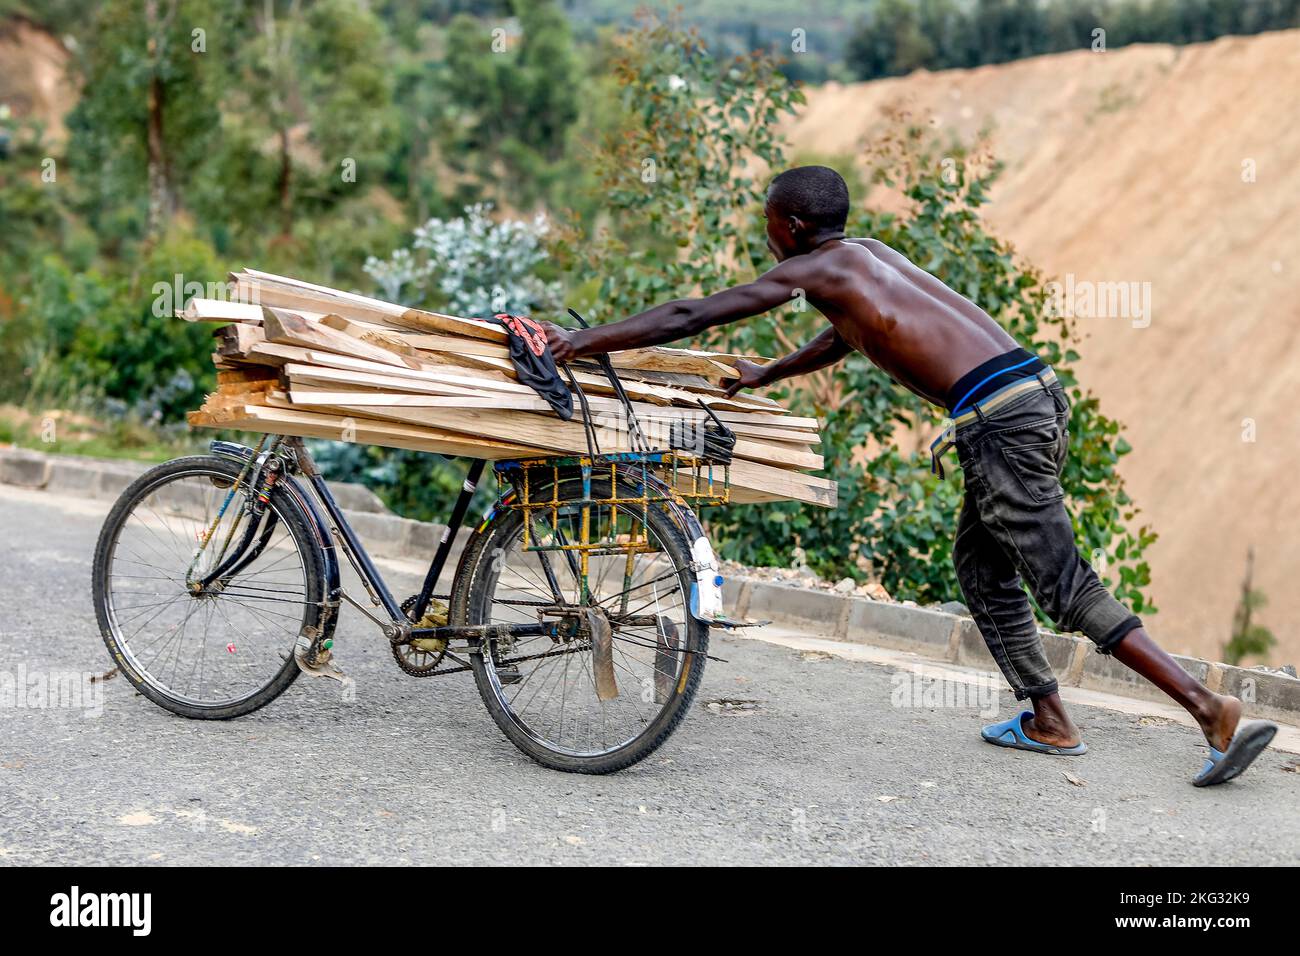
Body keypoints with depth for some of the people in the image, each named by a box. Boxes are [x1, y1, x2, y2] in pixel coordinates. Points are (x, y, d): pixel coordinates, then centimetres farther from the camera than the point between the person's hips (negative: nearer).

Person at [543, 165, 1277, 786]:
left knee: (1069, 588, -5)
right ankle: (1049, 721, 28)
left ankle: (1218, 714, -8)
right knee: (981, 564, 22)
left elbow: (690, 316, 0)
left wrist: (585, 340, 6)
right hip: (1038, 394, 9)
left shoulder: (817, 267, -1)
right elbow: (843, 340, 44)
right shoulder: (869, 255, 24)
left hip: (1000, 420, -9)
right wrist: (767, 375, 54)